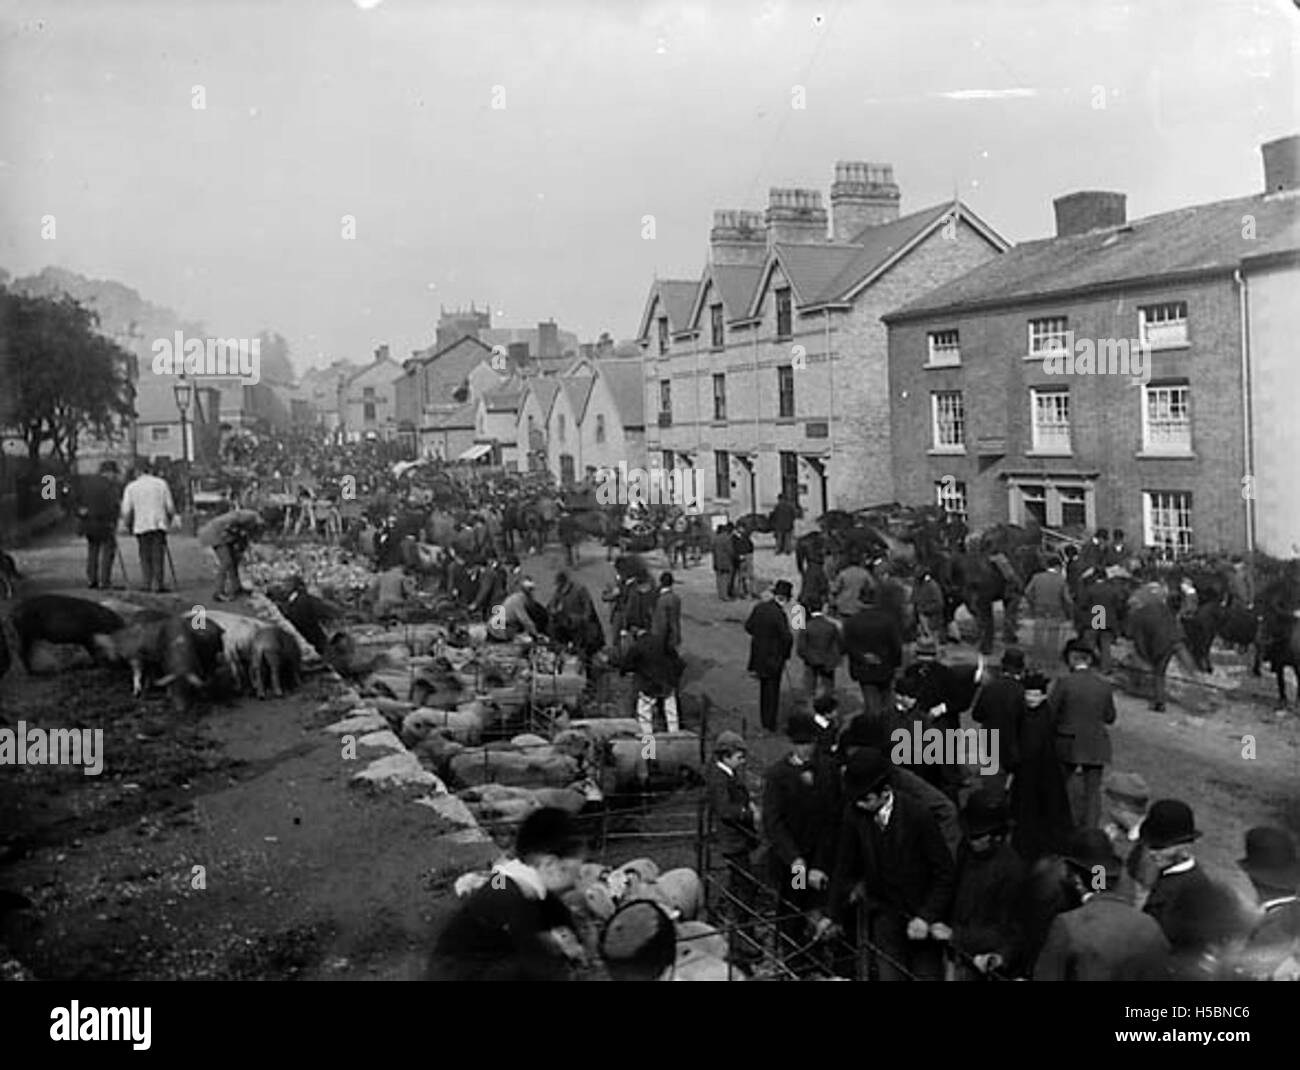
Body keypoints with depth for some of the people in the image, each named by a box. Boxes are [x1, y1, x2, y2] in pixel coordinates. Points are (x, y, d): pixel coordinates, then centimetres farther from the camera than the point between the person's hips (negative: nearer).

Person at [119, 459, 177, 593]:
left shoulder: (131, 487, 4)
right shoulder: (161, 483, 4)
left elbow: (126, 511, 1)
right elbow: (170, 507, 4)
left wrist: (127, 525, 17)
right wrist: (170, 519, 22)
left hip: (141, 526, 1)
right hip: (159, 524, 0)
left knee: (145, 555, 10)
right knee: (158, 554, 0)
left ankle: (146, 582, 5)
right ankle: (158, 583, -5)